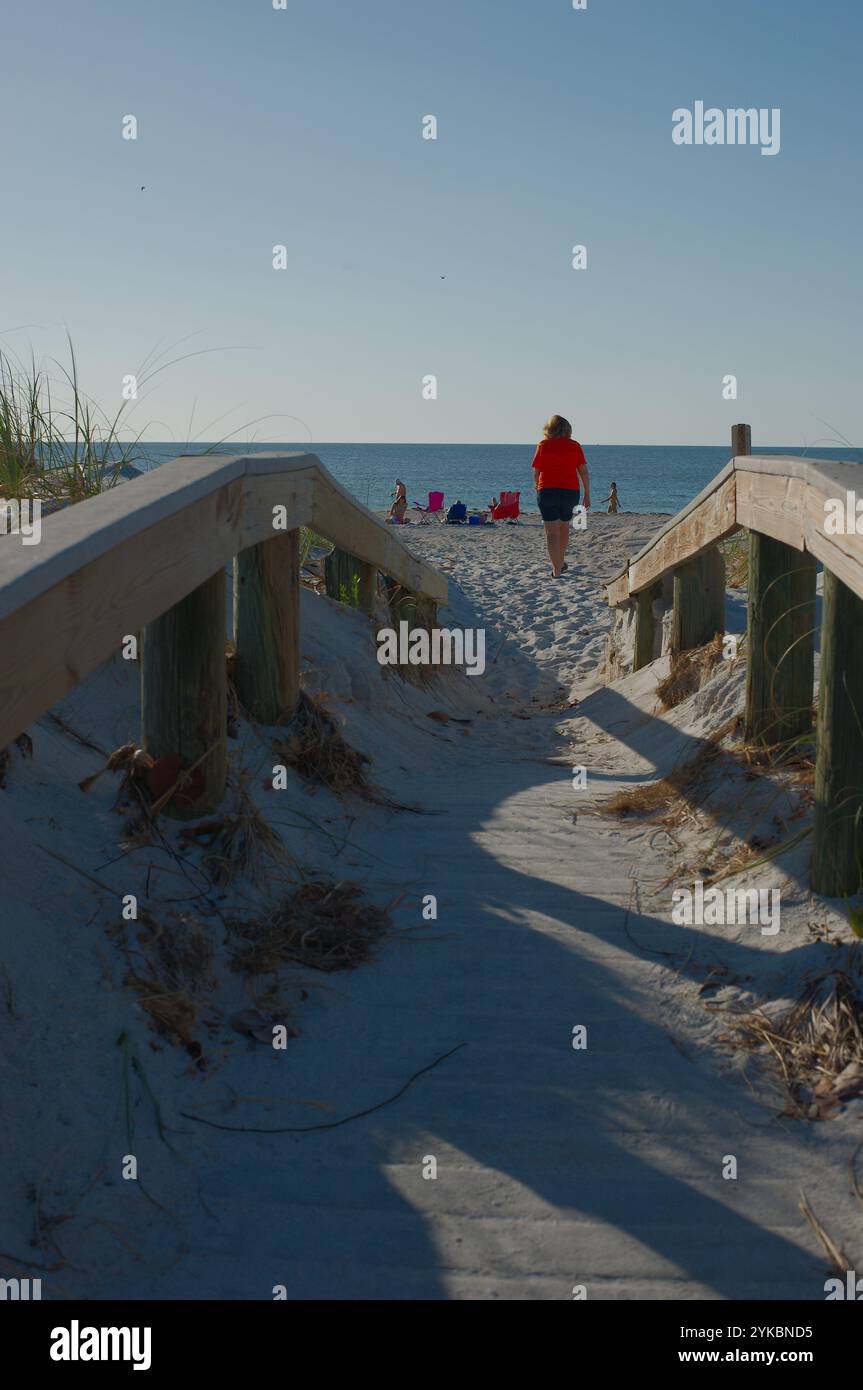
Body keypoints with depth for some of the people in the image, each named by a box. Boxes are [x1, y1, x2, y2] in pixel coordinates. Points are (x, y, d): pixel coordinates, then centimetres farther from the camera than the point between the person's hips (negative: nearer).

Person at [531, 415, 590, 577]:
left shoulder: (543, 445, -1)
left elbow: (536, 473, 3)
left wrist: (538, 490, 21)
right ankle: (561, 562, 35)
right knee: (564, 526, 22)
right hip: (570, 491, 2)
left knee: (552, 532, -2)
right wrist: (587, 496, 7)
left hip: (547, 491, -2)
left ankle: (556, 570, -9)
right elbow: (584, 473, 0)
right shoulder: (574, 446, 2)